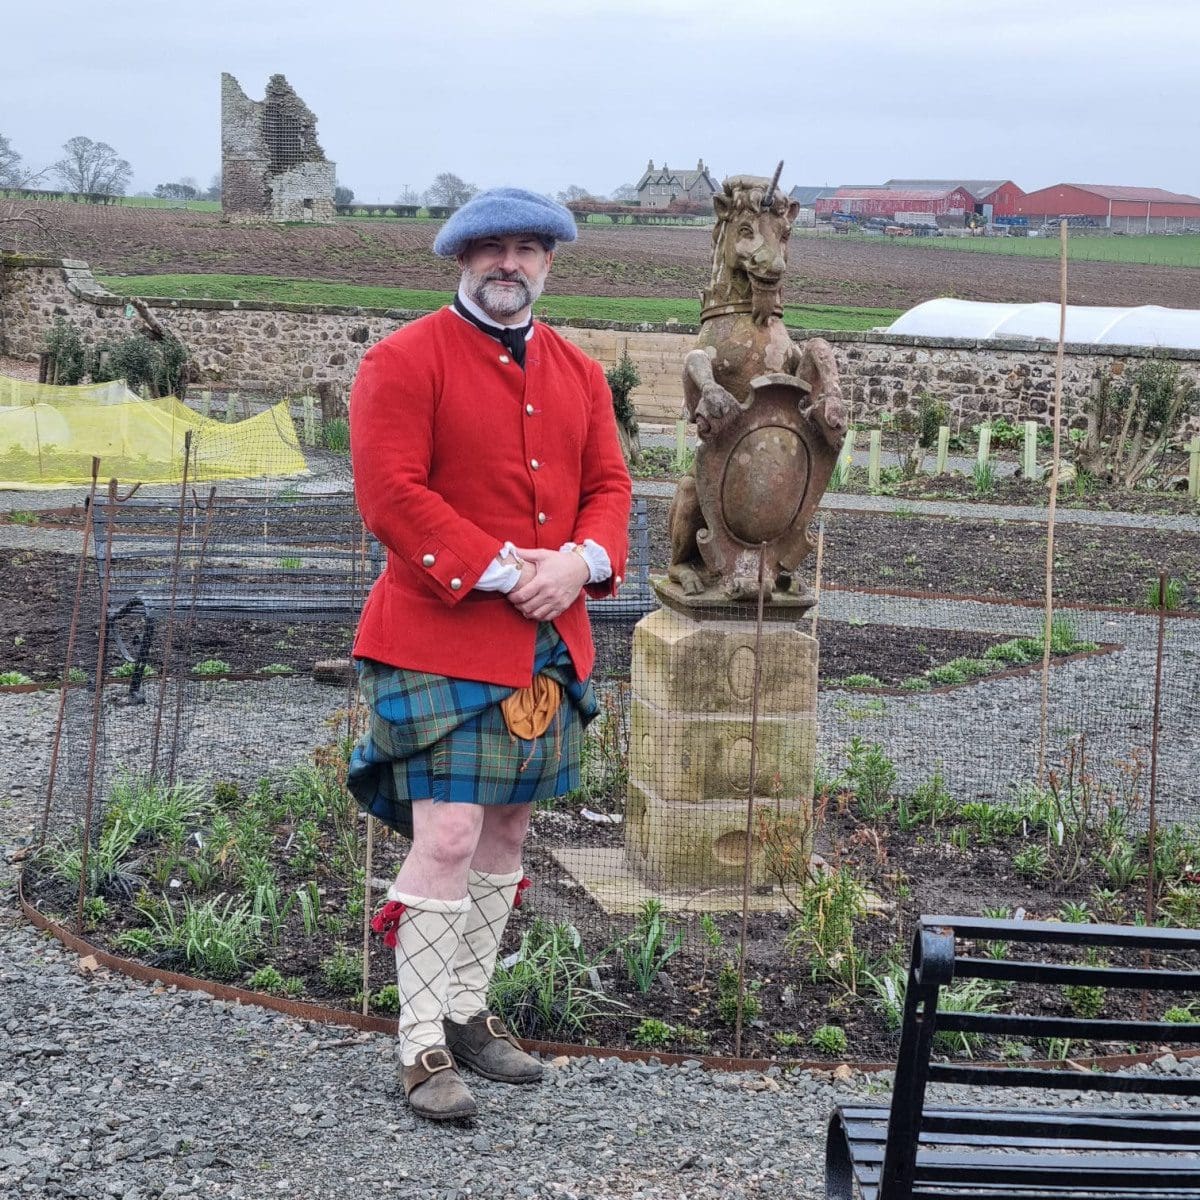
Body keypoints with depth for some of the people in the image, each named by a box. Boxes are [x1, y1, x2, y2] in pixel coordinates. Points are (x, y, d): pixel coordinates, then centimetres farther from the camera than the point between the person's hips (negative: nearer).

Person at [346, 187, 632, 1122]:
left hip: (552, 646, 7)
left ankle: (468, 1010, 27)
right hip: (442, 641, -7)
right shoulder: (405, 361, -6)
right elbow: (390, 493, -14)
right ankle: (424, 1048, -1)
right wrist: (500, 571, -18)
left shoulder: (578, 372, 14)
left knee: (506, 830, 13)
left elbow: (608, 483, 12)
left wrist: (581, 561, -9)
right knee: (448, 836, -10)